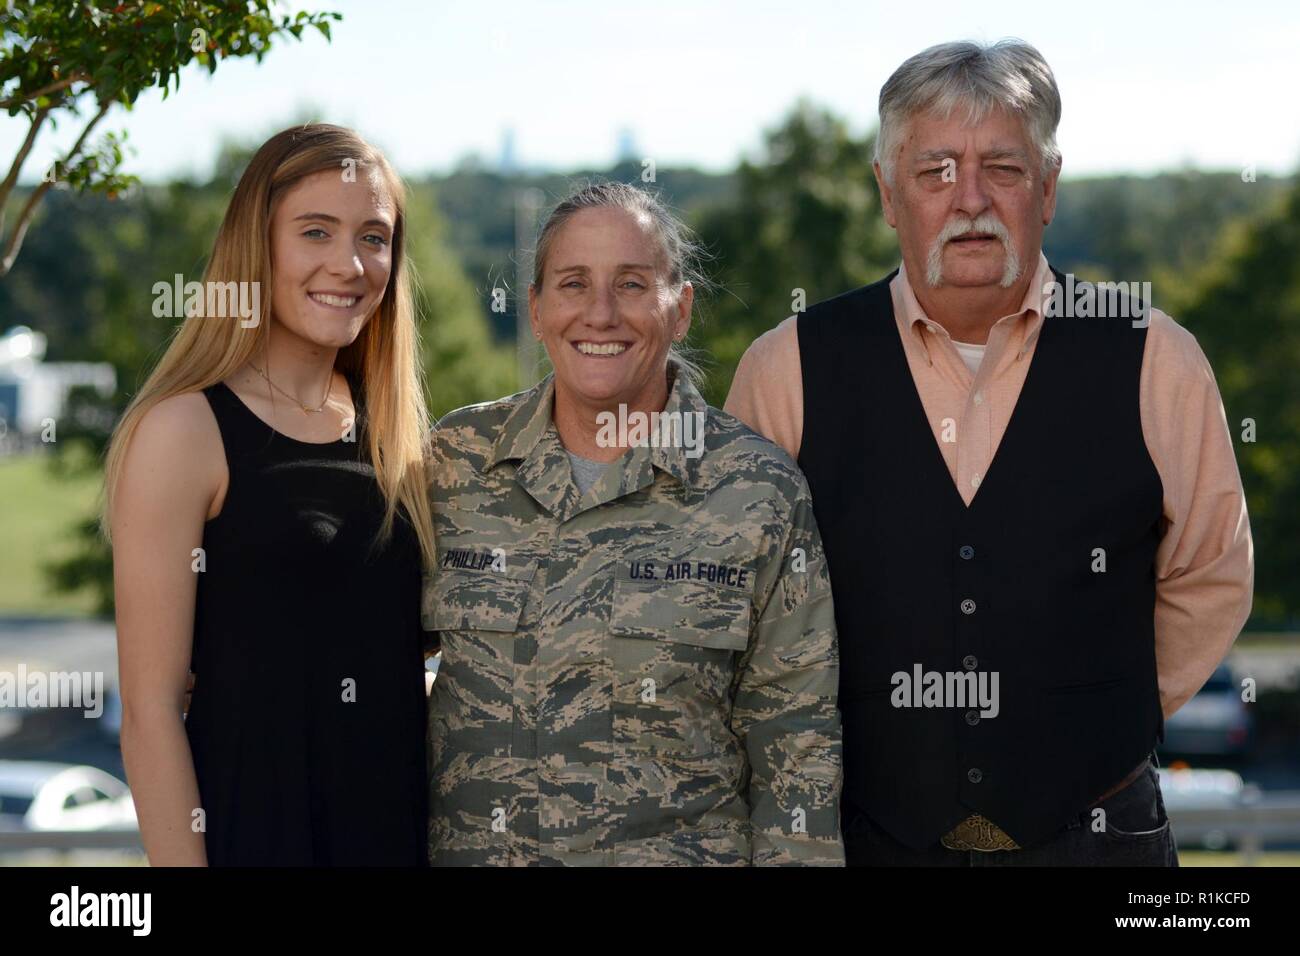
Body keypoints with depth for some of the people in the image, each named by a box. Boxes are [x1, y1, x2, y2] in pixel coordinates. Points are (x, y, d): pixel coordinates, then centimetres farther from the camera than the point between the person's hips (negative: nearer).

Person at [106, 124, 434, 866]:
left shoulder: (390, 433, 8)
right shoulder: (184, 431, -11)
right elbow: (150, 707, -14)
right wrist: (179, 860, -18)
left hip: (400, 823, 6)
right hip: (254, 824, -6)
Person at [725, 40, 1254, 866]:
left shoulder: (1155, 364, -4)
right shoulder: (787, 371, -4)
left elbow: (1209, 581, 8)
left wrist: (1109, 720, 7)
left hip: (1094, 831, 0)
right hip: (866, 835, 0)